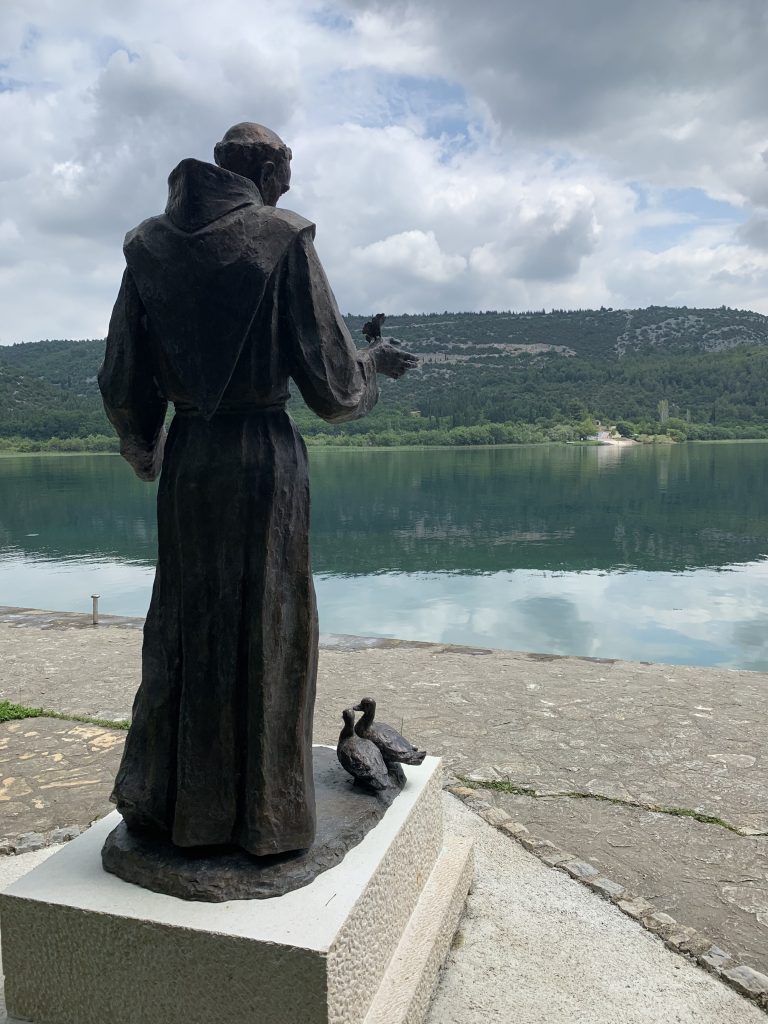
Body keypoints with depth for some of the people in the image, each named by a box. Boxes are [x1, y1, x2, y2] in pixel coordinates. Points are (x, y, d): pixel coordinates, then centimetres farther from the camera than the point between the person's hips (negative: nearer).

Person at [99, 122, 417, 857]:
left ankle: (162, 803, 30)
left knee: (182, 626, 17)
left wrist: (144, 450, 24)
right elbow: (331, 382, -9)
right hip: (265, 454, -4)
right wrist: (372, 364, 13)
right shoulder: (283, 239, -6)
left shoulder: (150, 245, 6)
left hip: (187, 458, 4)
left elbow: (121, 383, 6)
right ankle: (264, 817, 20)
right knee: (266, 631, 7)